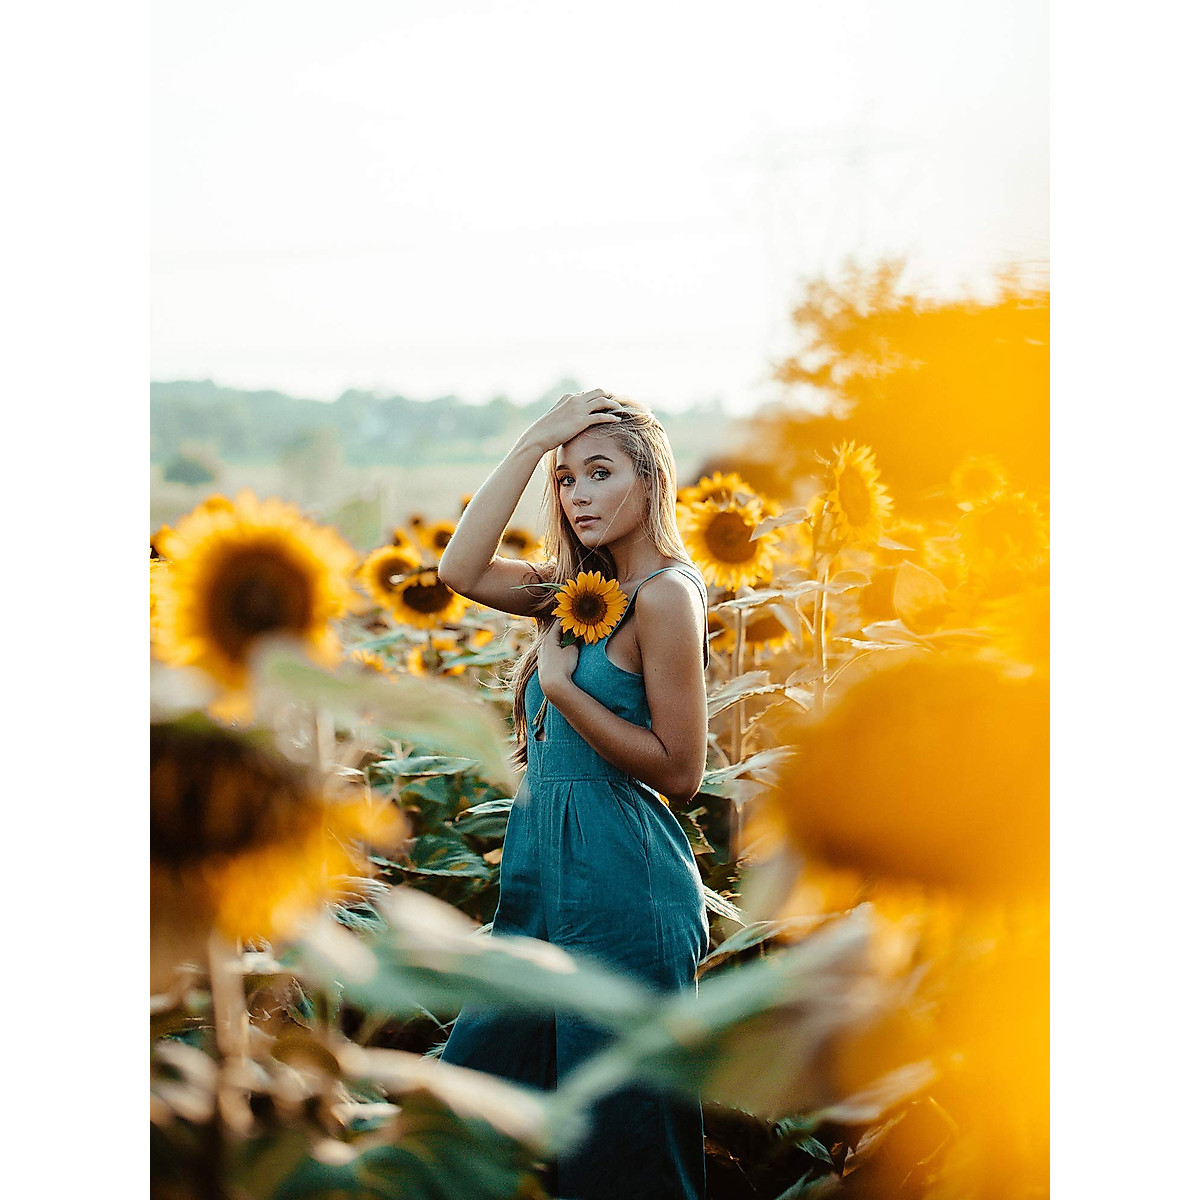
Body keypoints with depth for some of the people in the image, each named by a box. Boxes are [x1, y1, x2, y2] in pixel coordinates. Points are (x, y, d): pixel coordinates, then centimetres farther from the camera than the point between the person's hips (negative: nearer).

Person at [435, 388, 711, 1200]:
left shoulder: (665, 593, -15)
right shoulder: (586, 587, 10)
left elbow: (680, 773, -16)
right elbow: (462, 570, -2)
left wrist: (562, 687, -18)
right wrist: (535, 442, -4)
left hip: (621, 881, -9)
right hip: (547, 868, 9)